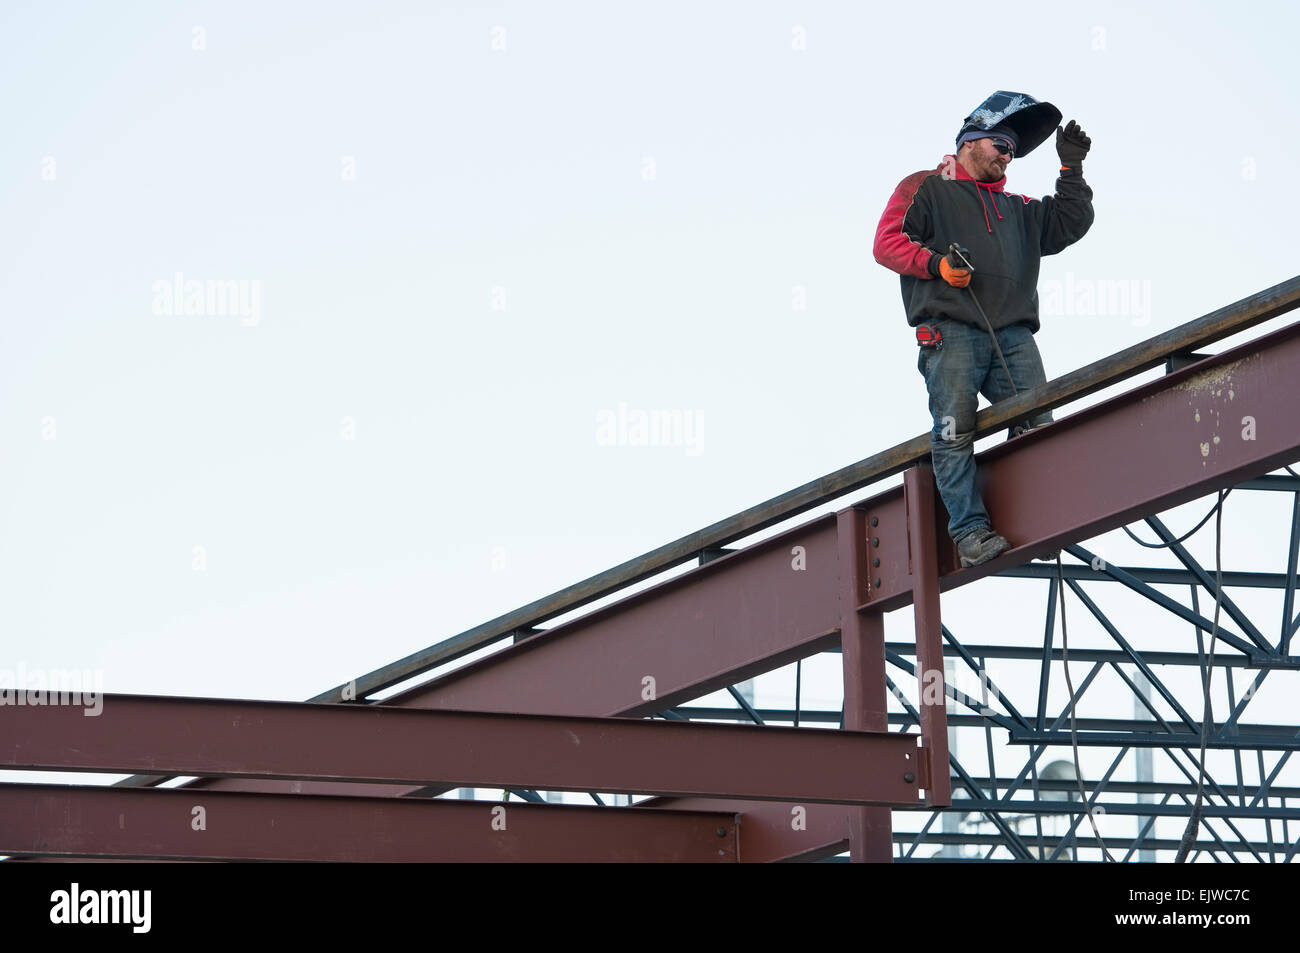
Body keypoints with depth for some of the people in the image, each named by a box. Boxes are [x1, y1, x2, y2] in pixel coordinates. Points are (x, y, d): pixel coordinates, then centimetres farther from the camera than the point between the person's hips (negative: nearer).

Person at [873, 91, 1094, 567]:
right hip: (950, 331, -5)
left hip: (1012, 335, 5)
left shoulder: (1017, 209, 32)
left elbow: (1071, 223, 29)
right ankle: (970, 530, -21)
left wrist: (1072, 169, 21)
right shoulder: (926, 189, 16)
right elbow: (887, 242, 5)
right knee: (955, 431, -17)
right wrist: (936, 264, -10)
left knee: (1037, 427, -12)